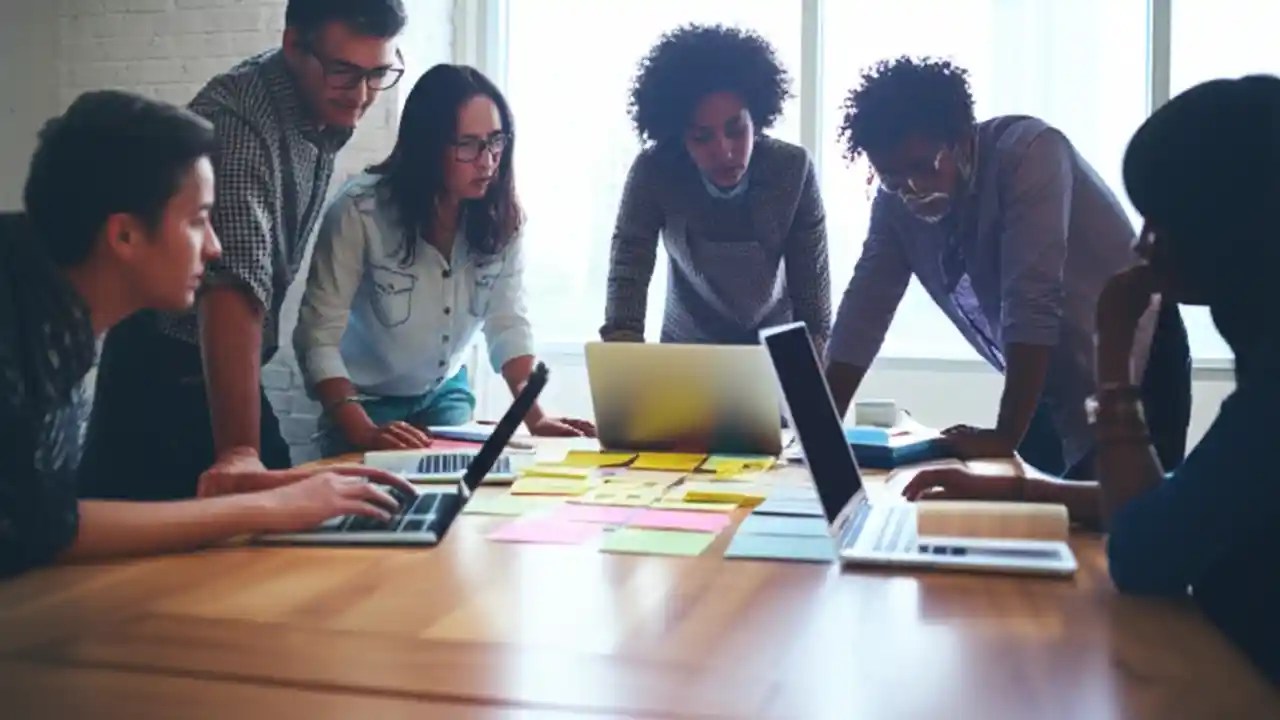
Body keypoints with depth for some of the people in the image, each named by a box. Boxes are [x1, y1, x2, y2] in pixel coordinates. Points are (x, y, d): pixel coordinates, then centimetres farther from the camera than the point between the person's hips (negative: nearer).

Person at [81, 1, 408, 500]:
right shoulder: (239, 116, -28)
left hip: (224, 368, 8)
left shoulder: (325, 111, -1)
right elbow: (235, 284, -40)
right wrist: (238, 451, -47)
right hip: (167, 373, -8)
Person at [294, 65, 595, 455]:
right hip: (368, 400, -3)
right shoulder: (361, 210, -26)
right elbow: (317, 338, -27)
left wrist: (536, 416, -28)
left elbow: (509, 326, -13)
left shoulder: (500, 216, -13)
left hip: (446, 394, 4)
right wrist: (363, 431, -39)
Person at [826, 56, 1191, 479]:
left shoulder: (1027, 152, -27)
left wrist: (1005, 438, -34)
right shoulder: (897, 201, -9)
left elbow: (1032, 302, -33)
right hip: (1051, 387, 6)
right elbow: (865, 309, -4)